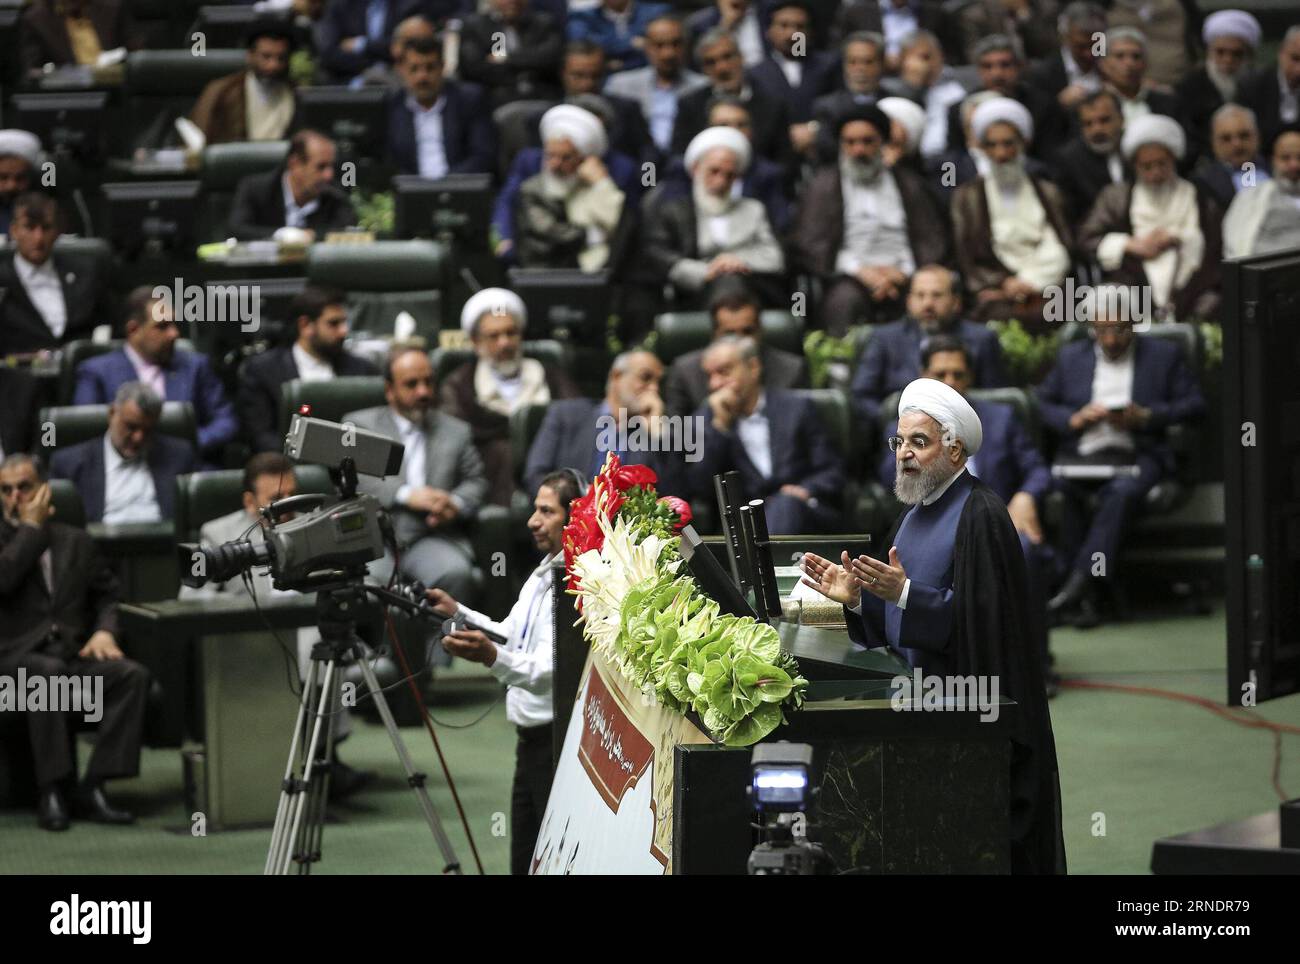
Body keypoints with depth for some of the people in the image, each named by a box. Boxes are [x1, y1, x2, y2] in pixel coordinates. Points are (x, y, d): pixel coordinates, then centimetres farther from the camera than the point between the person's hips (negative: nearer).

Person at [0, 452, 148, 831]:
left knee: (133, 674, -26)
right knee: (50, 672, -39)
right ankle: (51, 791, -33)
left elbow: (108, 595, 20)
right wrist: (32, 526, -2)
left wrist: (104, 631, -2)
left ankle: (93, 788, -28)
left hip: (75, 654, 4)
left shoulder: (76, 541, 23)